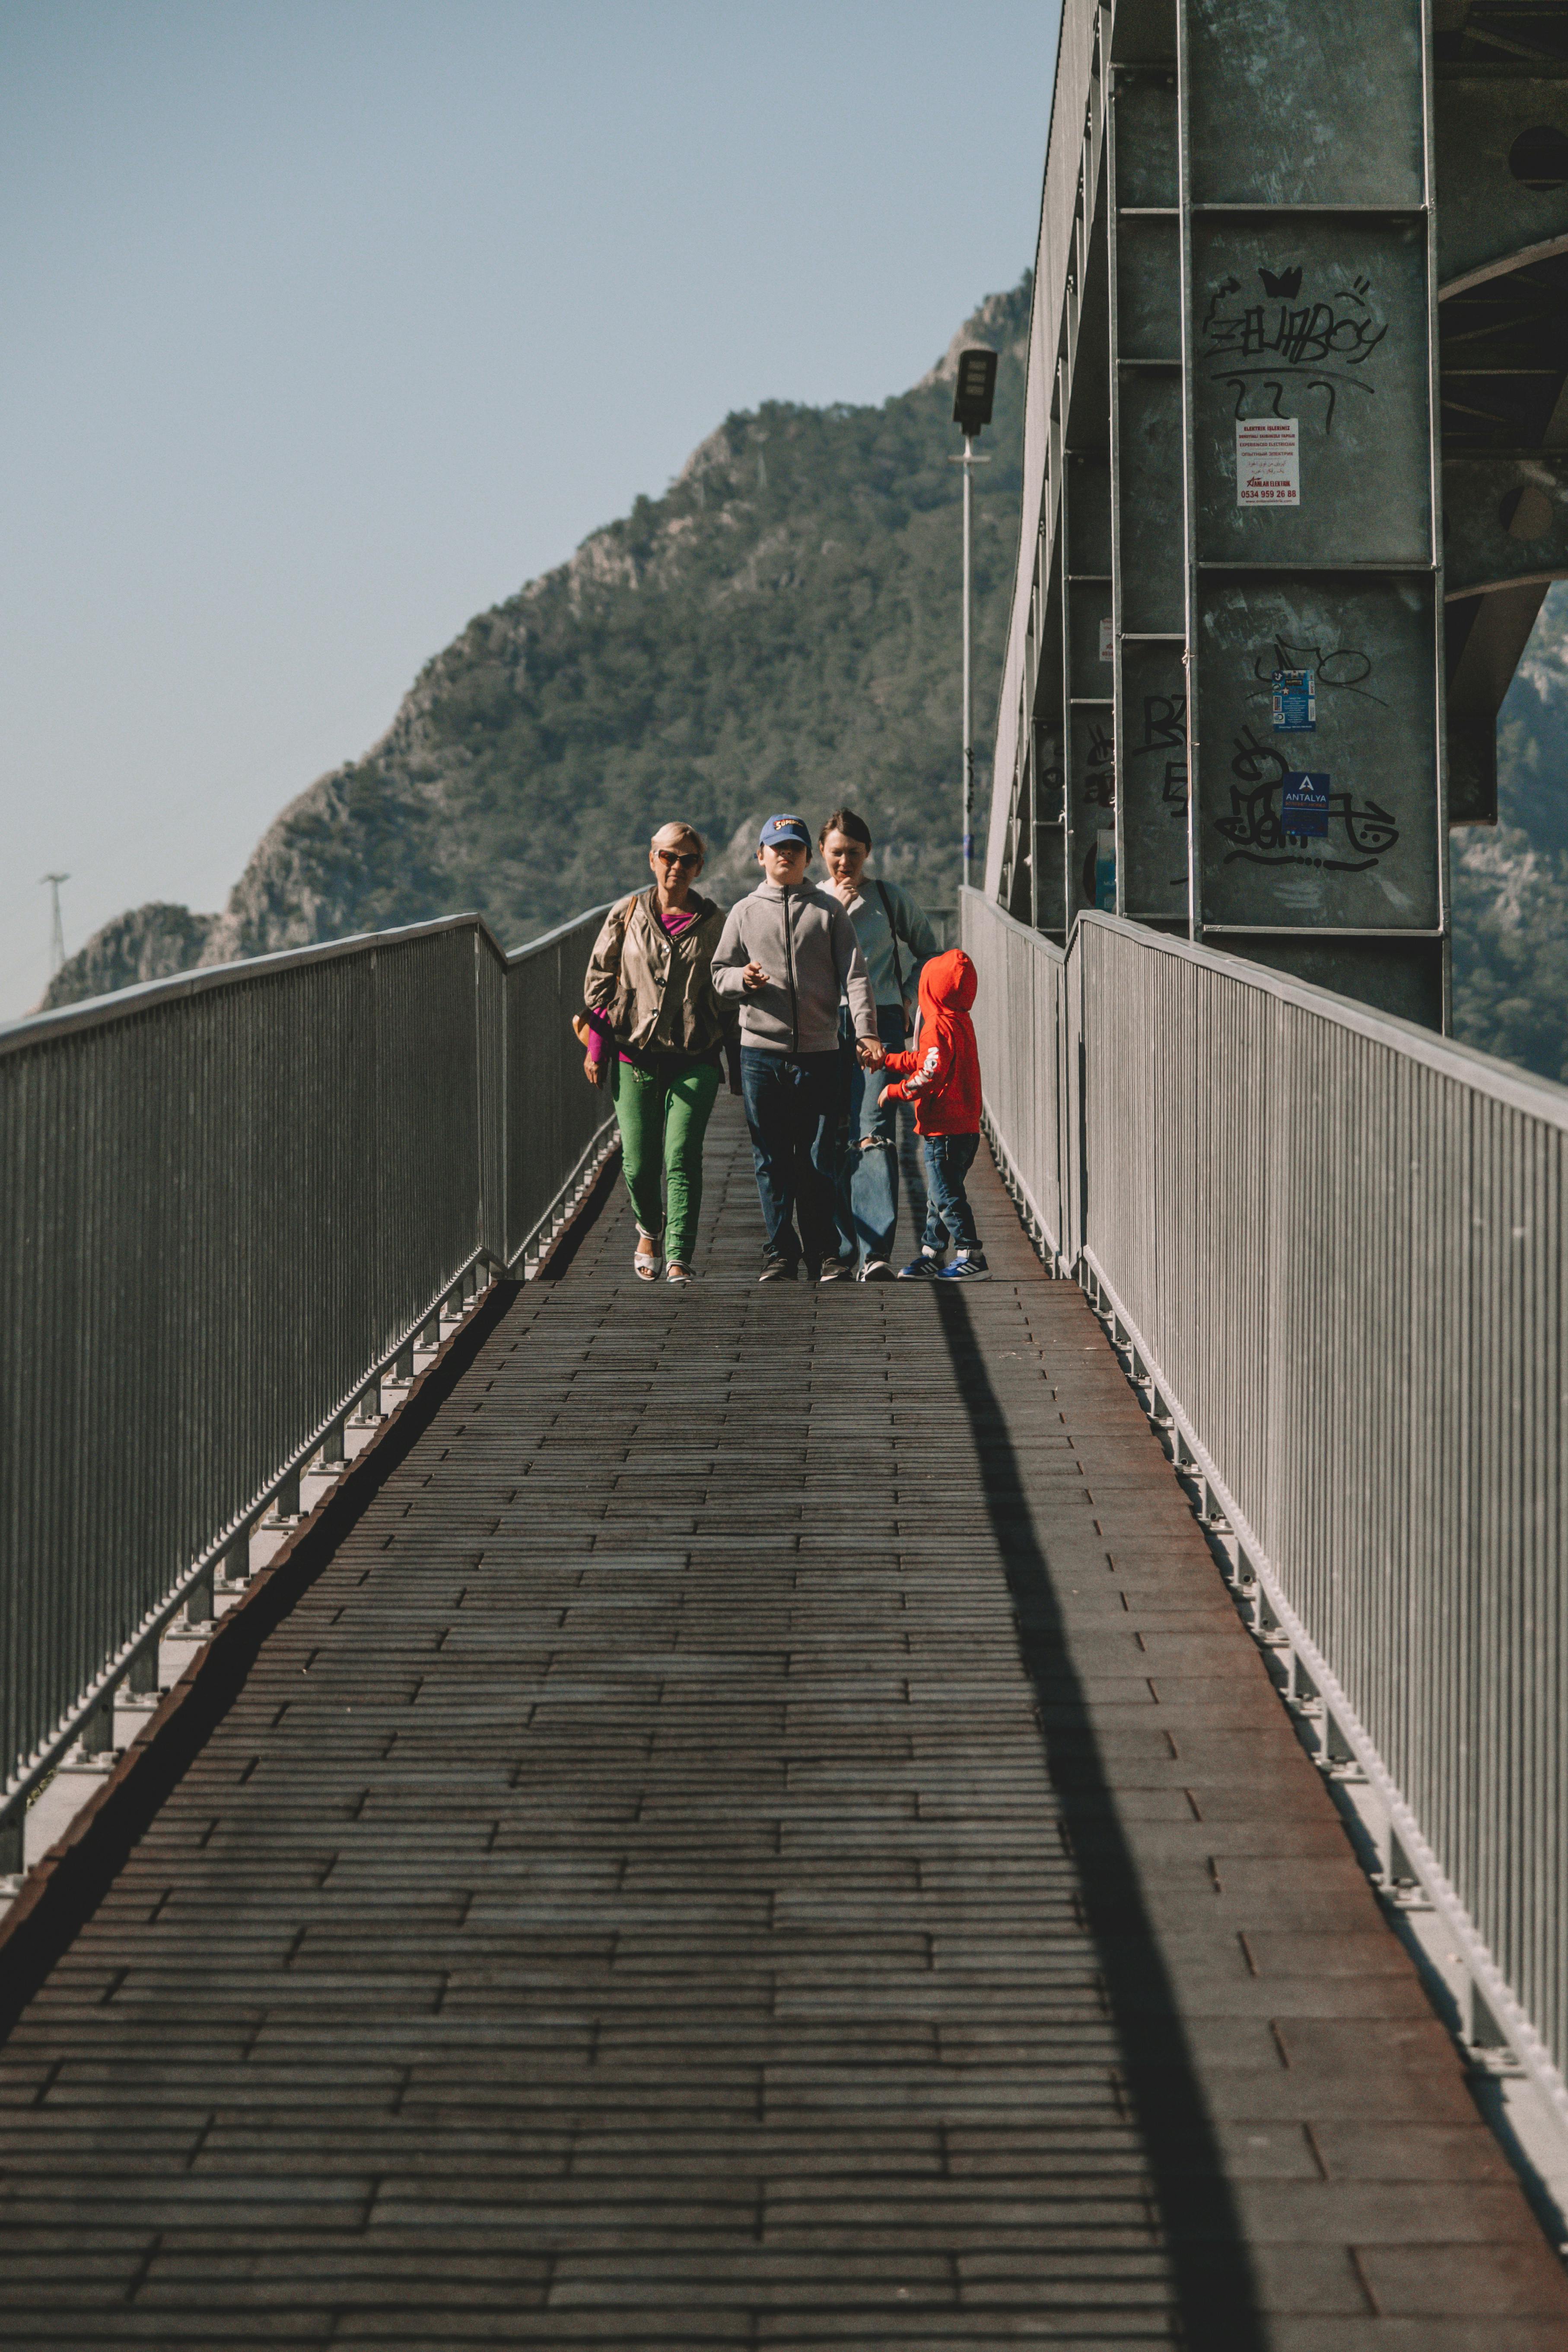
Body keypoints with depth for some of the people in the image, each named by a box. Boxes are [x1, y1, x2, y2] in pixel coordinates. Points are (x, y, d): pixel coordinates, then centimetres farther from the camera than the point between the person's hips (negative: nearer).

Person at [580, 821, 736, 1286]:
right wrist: (596, 1046, 4)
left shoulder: (714, 923, 5)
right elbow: (600, 981, 9)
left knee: (682, 1159, -13)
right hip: (635, 1055, 1)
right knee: (638, 1164, 2)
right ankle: (649, 1231, 32)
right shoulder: (626, 914, 5)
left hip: (694, 1060, -1)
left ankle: (678, 1259, -10)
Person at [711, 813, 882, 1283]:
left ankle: (824, 1253, 8)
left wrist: (866, 1031, -12)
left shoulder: (828, 911, 7)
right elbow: (719, 975, 12)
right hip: (762, 1053, 1)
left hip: (819, 1053, -1)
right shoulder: (744, 914, 11)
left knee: (817, 1160, 0)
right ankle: (781, 1254, 9)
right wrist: (742, 977, -11)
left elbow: (852, 974, 0)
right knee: (772, 1160, 3)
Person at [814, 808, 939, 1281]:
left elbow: (929, 953, 19)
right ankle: (845, 1251, 13)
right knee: (830, 1143, 3)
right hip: (825, 1026, 3)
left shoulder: (891, 899, 6)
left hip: (879, 1024, -3)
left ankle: (874, 1254, -25)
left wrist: (907, 1000, 7)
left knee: (873, 1134, -16)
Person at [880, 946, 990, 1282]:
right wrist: (887, 1061, 26)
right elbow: (922, 1062, 24)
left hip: (944, 1131, -10)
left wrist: (895, 1092, -13)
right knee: (940, 1194, 16)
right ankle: (931, 1254, 23)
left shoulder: (938, 1028, -17)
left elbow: (930, 1075, -23)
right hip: (964, 1128, 10)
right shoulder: (960, 1022, 14)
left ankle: (971, 1255, -6)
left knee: (946, 1194, -6)